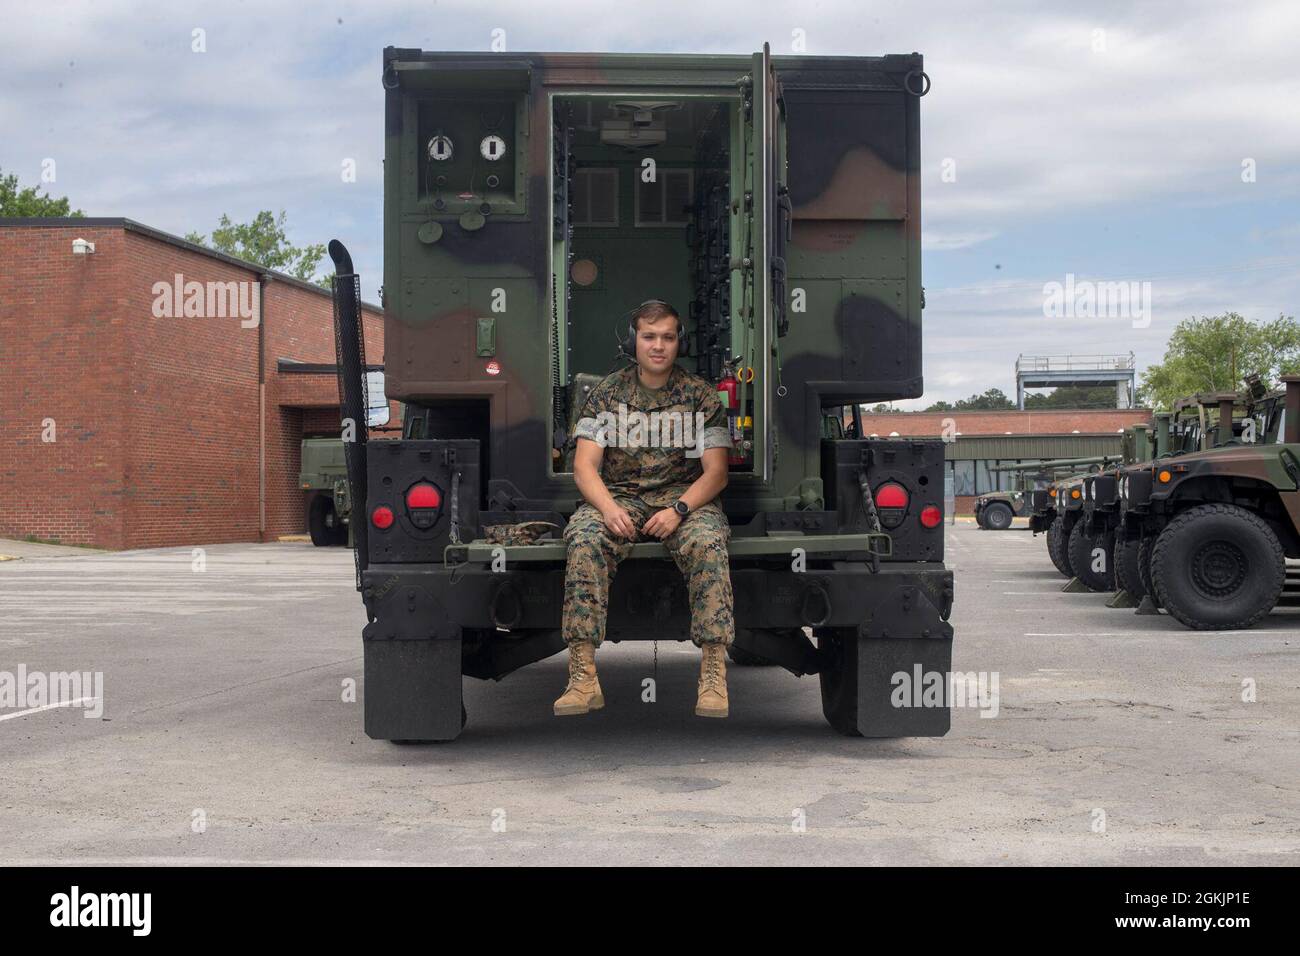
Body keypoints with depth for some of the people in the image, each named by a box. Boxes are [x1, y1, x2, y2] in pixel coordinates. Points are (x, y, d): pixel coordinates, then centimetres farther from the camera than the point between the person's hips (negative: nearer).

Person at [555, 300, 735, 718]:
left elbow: (716, 471, 0)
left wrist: (678, 509, -18)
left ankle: (714, 674, -33)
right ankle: (583, 676, -34)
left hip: (685, 497, 0)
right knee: (582, 538, -32)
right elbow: (584, 465, 0)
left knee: (707, 542, -35)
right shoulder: (606, 392, 7)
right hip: (620, 495, 1)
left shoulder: (700, 394, 6)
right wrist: (608, 507, -21)